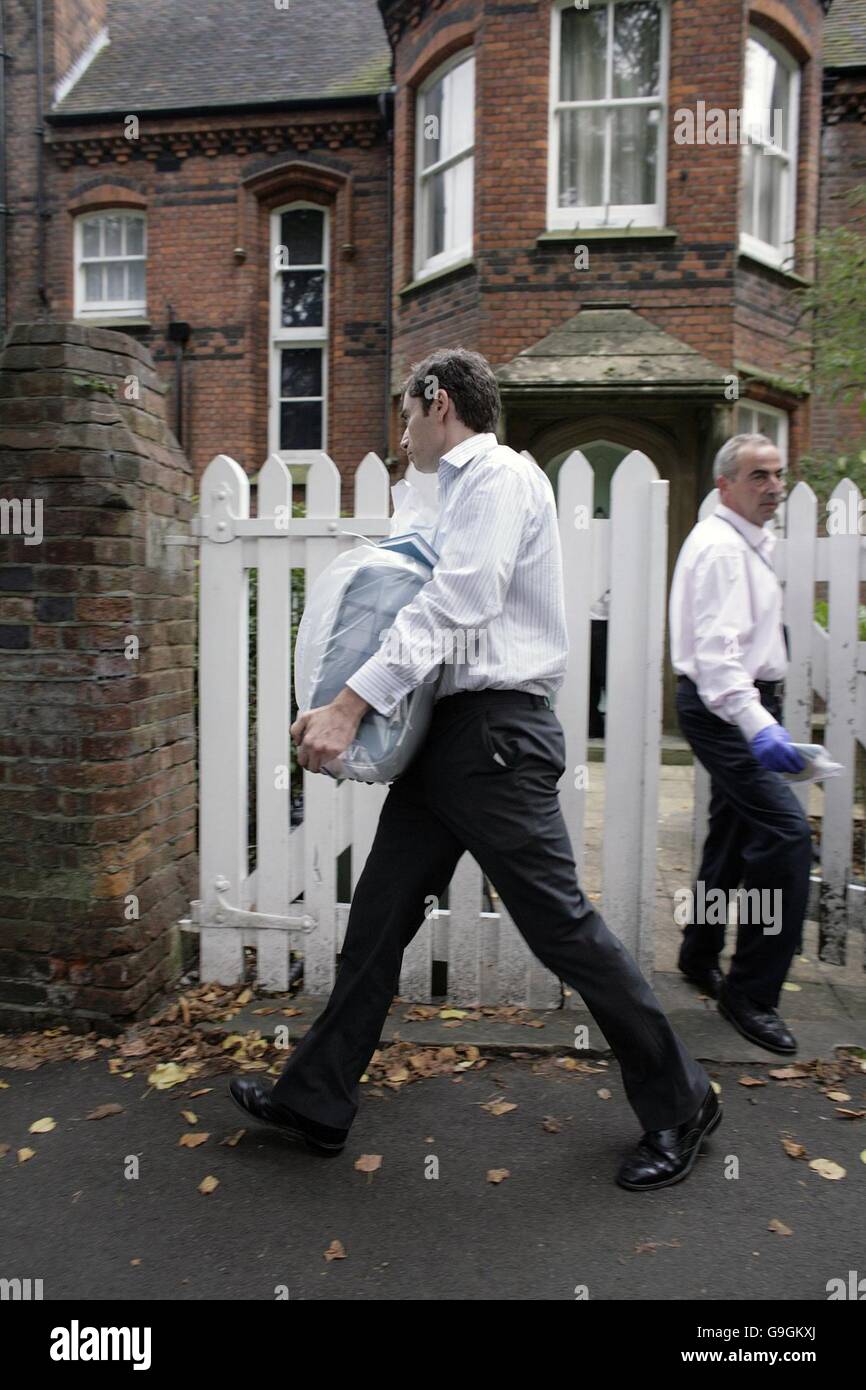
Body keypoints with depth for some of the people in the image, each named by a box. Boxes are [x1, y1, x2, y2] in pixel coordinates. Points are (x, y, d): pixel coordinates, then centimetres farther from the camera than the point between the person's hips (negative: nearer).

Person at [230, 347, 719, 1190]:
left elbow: (456, 603, -21)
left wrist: (351, 704, -25)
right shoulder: (463, 489, 21)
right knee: (378, 915, 10)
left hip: (497, 731, -9)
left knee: (559, 923, -1)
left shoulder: (499, 475, -8)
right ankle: (315, 1101, 23)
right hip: (452, 732, 10)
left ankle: (677, 1104, 19)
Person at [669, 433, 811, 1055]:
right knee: (787, 831, -18)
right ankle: (752, 992, -8)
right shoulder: (719, 546, -17)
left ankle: (701, 955, 32)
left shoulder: (751, 542, 17)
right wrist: (757, 723, -41)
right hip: (725, 706, -11)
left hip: (743, 702, 11)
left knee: (735, 834, 17)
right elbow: (715, 648, -29)